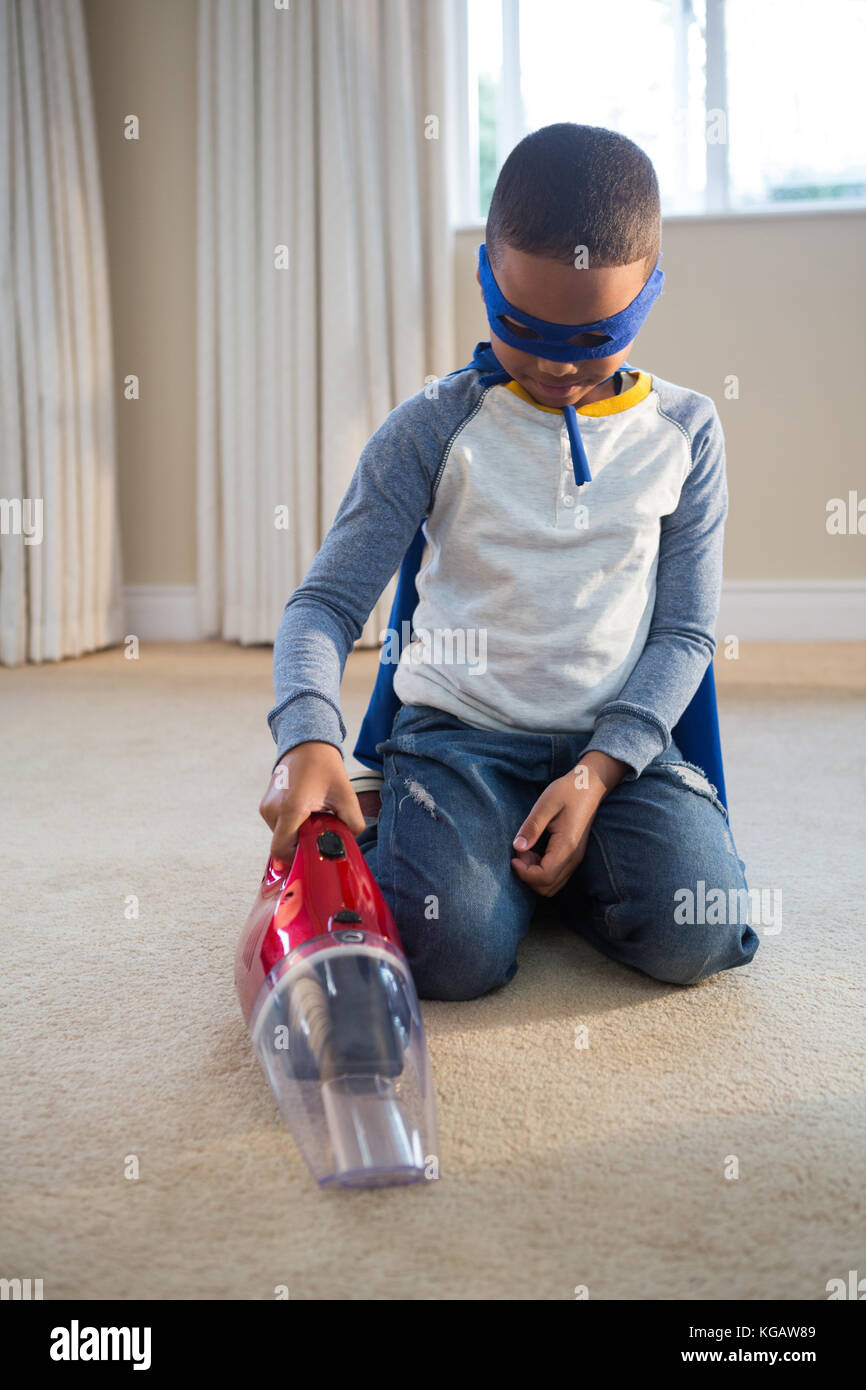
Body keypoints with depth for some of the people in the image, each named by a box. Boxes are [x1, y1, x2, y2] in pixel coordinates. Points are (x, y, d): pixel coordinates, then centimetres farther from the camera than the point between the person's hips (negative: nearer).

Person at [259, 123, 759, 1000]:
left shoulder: (682, 432, 3)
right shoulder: (435, 429, -4)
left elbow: (685, 631, 3)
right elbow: (327, 601, -6)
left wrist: (598, 771, -12)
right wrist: (309, 739, -26)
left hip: (615, 738, 2)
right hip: (461, 730, -2)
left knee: (697, 936, -20)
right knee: (450, 953, -23)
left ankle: (565, 857, 11)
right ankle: (395, 825, 11)